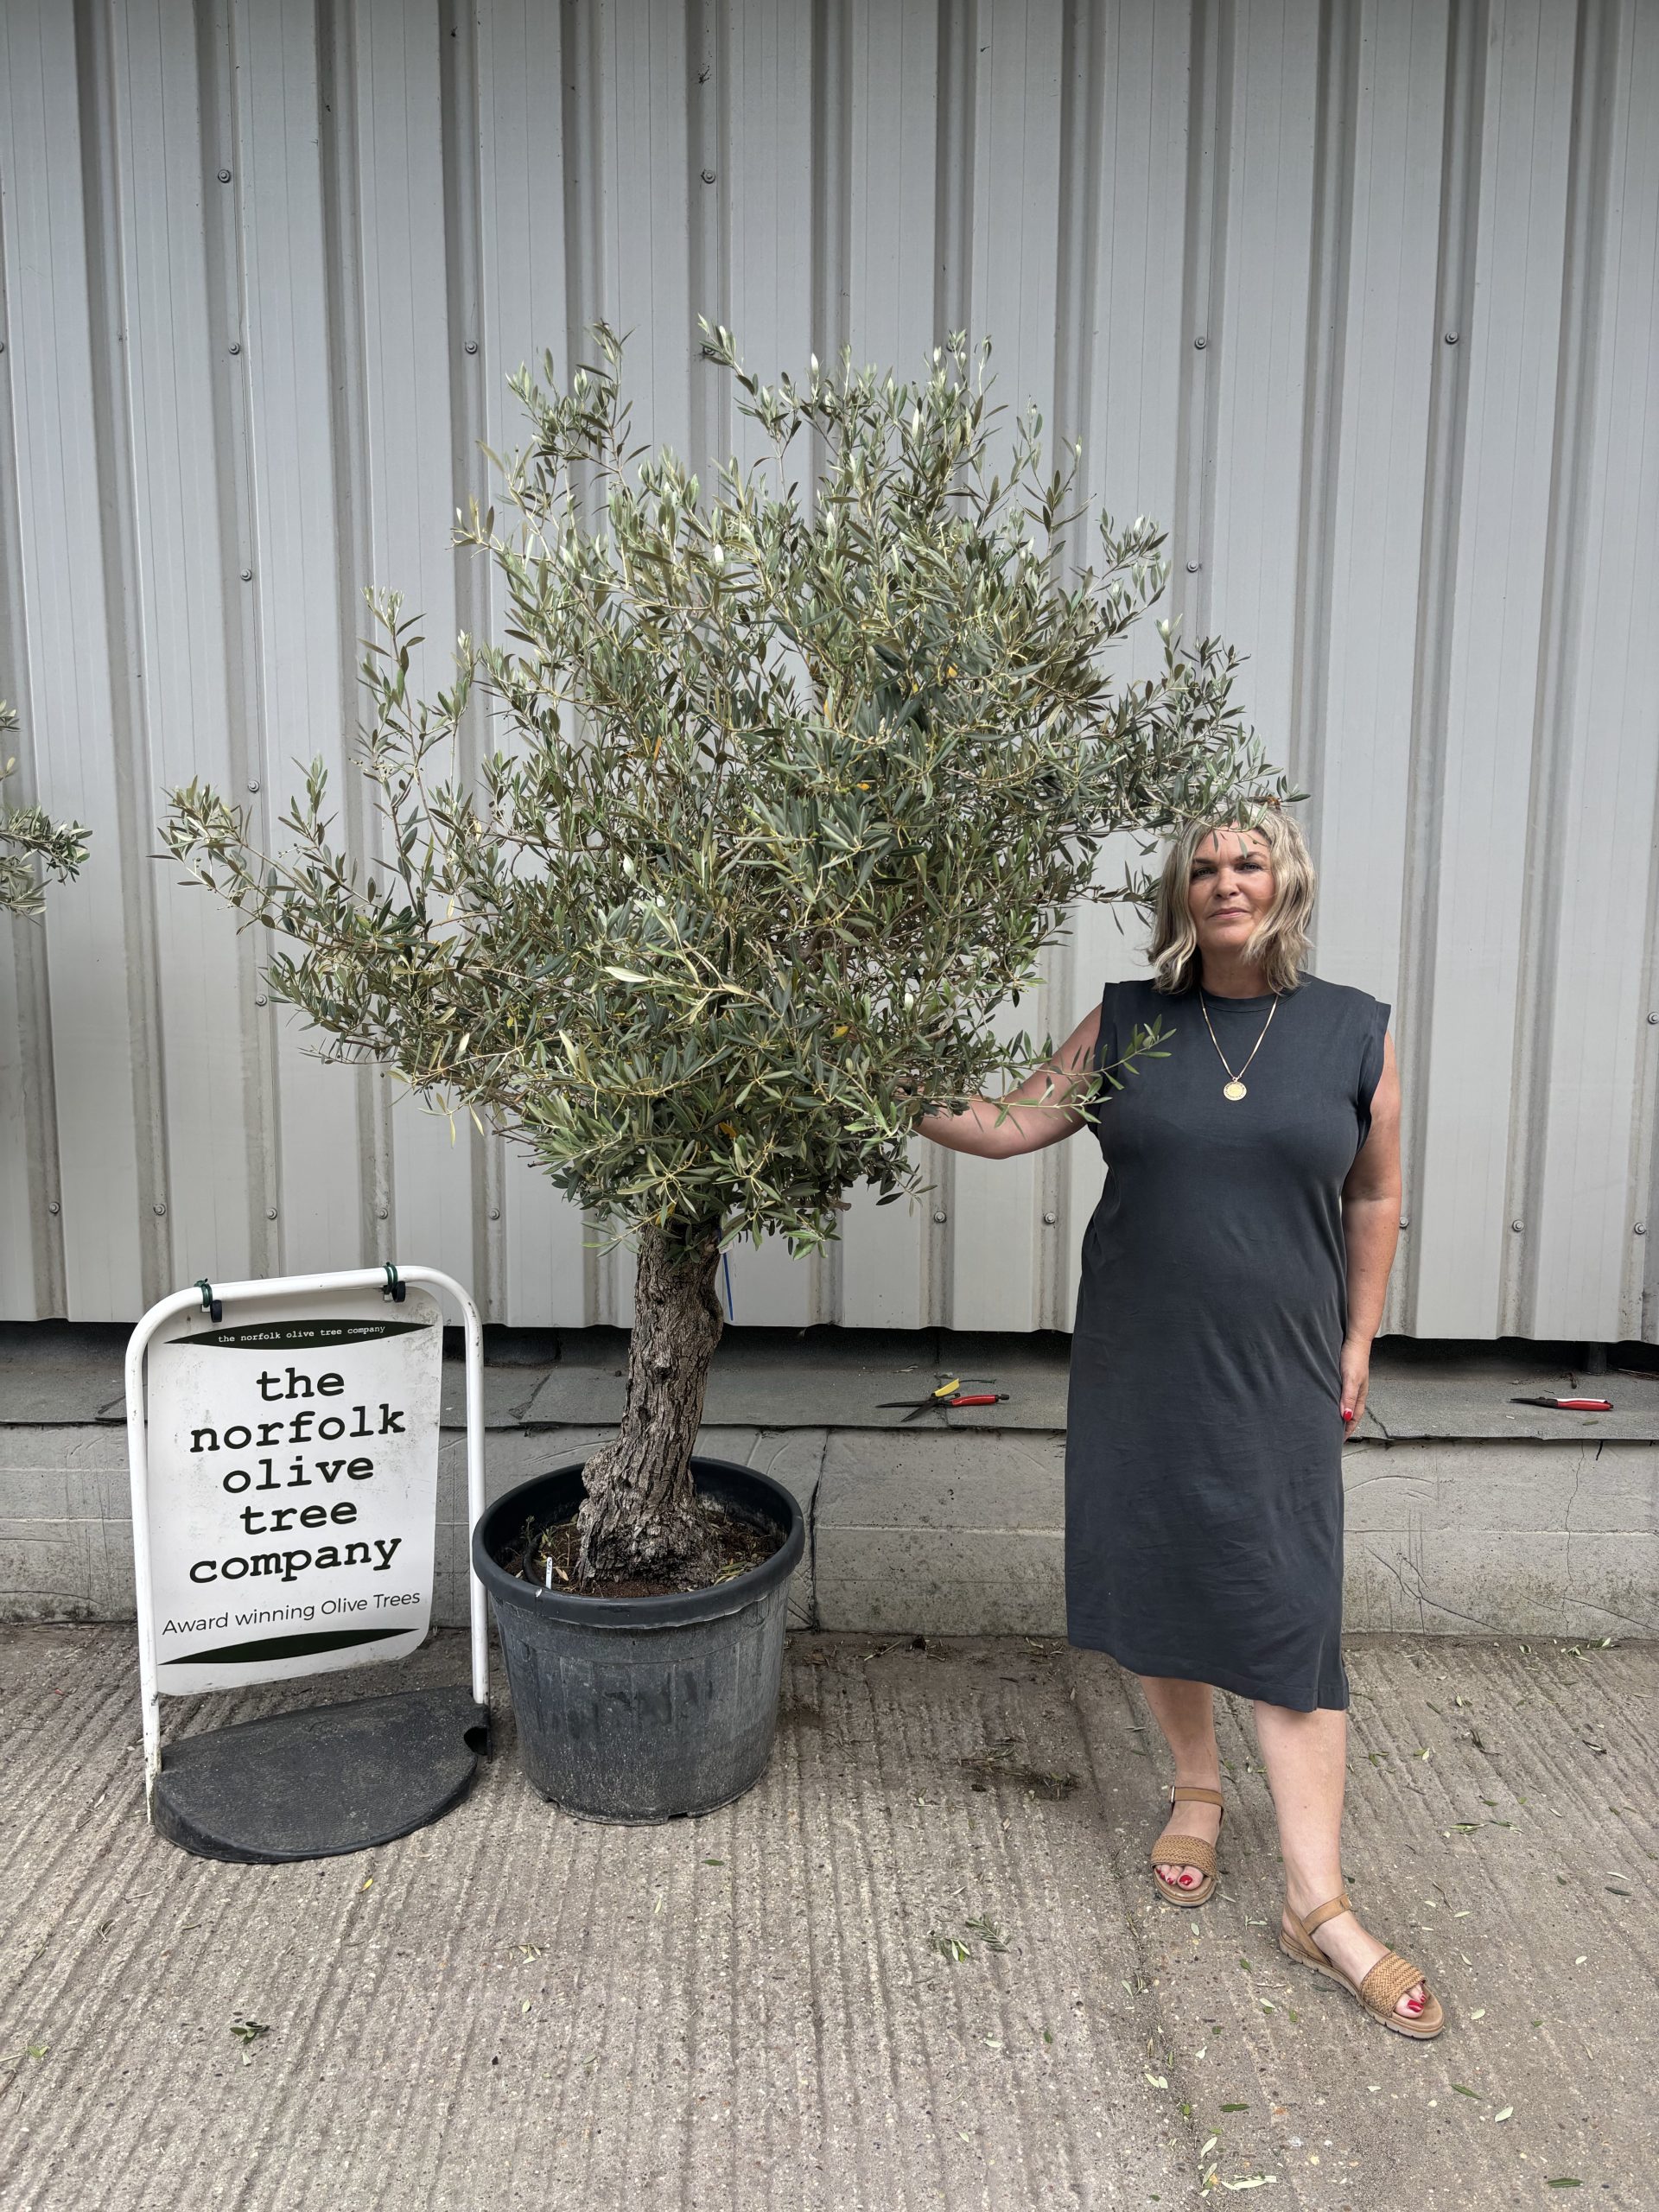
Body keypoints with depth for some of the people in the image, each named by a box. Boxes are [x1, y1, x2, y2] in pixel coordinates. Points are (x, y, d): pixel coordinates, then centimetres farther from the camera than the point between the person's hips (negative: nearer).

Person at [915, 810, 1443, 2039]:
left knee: (1292, 1618, -2)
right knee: (1159, 1580, 13)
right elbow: (1011, 1123, 0)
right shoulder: (1128, 1022, 1)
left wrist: (1358, 1344, 7)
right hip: (1136, 1362, 2)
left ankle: (1319, 1906, 10)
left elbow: (1375, 1201, 6)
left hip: (1277, 1376, -1)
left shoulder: (1355, 1030, -1)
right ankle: (1197, 1787, 38)